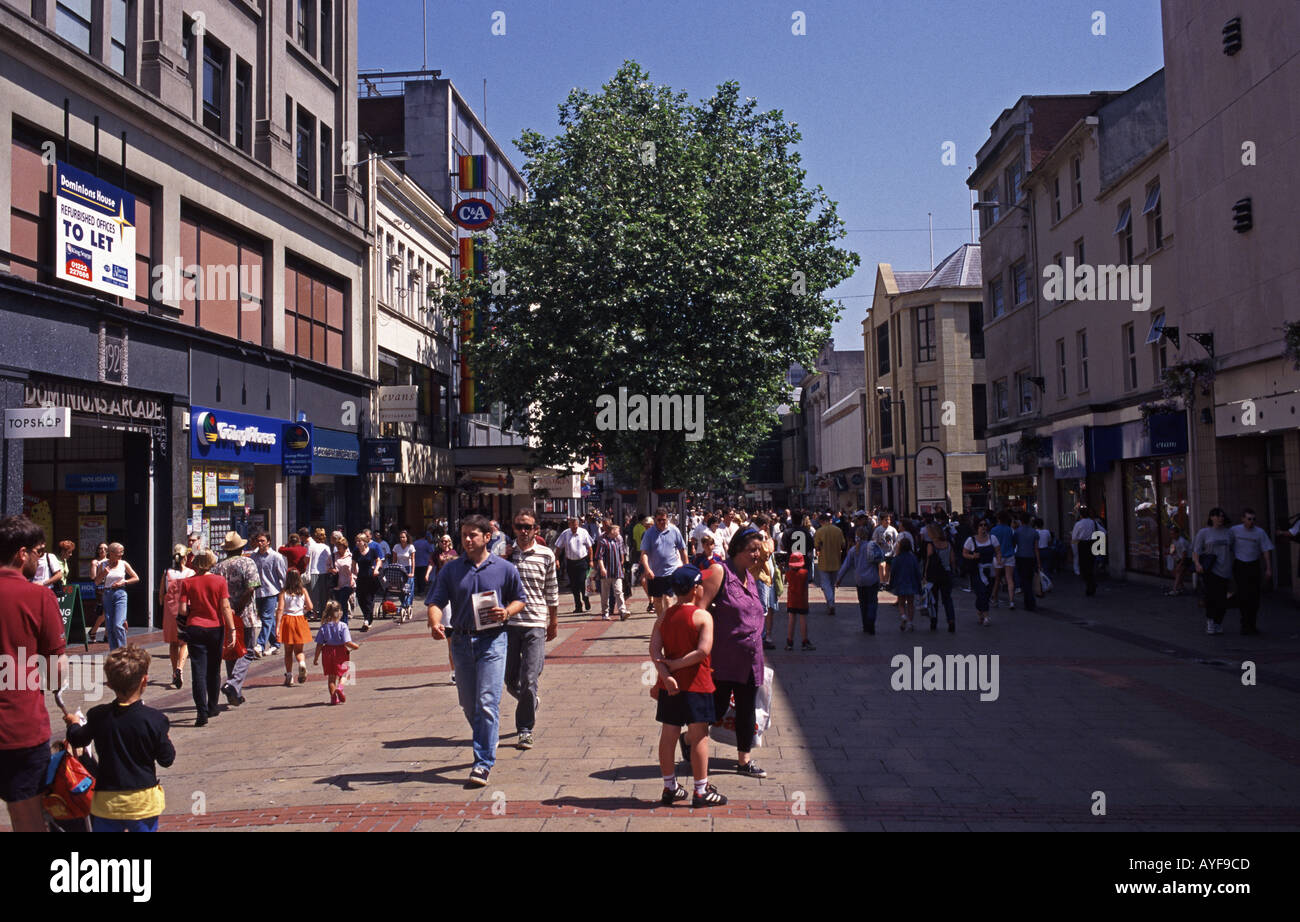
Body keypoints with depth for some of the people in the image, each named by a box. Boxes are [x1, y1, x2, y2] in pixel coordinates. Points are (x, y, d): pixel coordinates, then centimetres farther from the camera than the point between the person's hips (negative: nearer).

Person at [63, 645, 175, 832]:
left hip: (107, 802, 1)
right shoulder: (155, 720, -14)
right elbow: (166, 760, -6)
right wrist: (166, 739, 14)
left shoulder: (98, 716, -7)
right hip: (144, 801, -1)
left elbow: (78, 740, 14)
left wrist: (73, 723, 34)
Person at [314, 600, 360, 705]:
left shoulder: (324, 627, -4)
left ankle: (333, 698, 15)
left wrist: (316, 657, 6)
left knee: (331, 677, 15)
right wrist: (356, 646, 1)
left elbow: (319, 644, -2)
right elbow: (347, 642, -18)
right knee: (343, 672, 16)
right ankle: (340, 686, -13)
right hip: (340, 652, -3)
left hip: (328, 653, 3)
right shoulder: (343, 626, -13)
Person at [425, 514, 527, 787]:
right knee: (469, 704, 14)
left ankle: (483, 763, -8)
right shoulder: (450, 570, 6)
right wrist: (435, 623, -21)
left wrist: (507, 612, -9)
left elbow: (519, 599, 12)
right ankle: (485, 742, 39)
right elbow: (436, 601, 0)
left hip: (492, 641, -3)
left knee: (487, 703, -11)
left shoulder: (504, 569, 2)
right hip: (461, 642, 3)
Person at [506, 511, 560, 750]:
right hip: (508, 623, 2)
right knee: (511, 681, 10)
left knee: (529, 681, -8)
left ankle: (525, 730, 6)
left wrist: (554, 622, 15)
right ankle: (531, 704, 40)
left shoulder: (546, 555, 2)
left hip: (536, 624, -2)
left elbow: (552, 591, 11)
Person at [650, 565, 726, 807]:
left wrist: (665, 675, -12)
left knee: (668, 735, 11)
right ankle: (701, 791, 8)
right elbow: (703, 651, -21)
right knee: (698, 736, 2)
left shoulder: (664, 616, 5)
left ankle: (669, 788, 21)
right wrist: (674, 664, -14)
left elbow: (654, 649, -6)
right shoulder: (703, 616, -10)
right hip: (696, 684, -5)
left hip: (670, 685, 6)